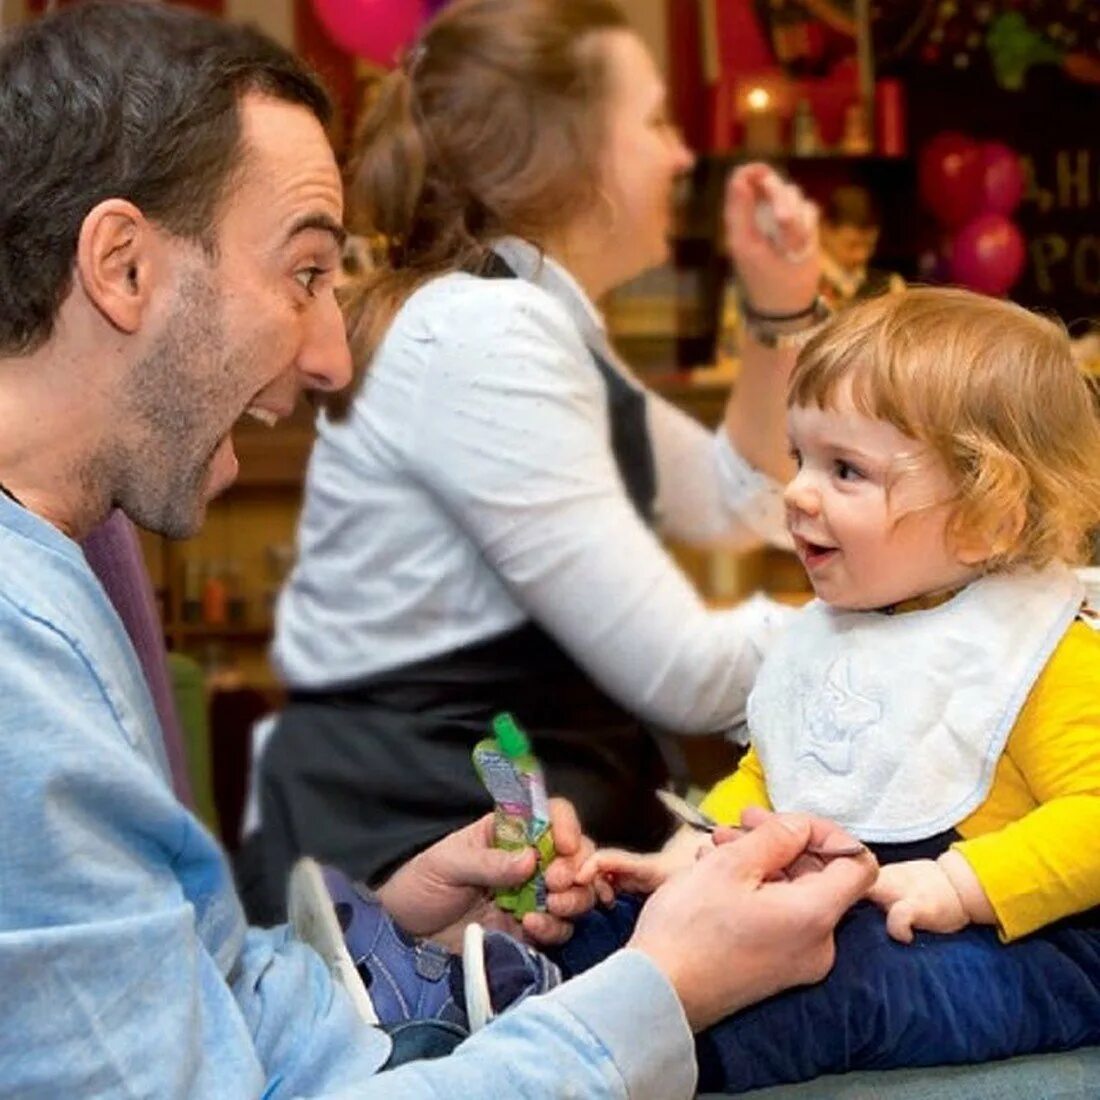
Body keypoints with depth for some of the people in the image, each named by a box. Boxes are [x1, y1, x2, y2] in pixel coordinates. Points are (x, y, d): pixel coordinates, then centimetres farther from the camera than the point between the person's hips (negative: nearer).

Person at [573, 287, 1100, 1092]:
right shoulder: (829, 632, 14)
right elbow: (765, 774, 23)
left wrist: (957, 885, -31)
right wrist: (698, 852, 5)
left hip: (1013, 937, -8)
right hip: (824, 914, 9)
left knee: (852, 976, -37)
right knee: (621, 926, -2)